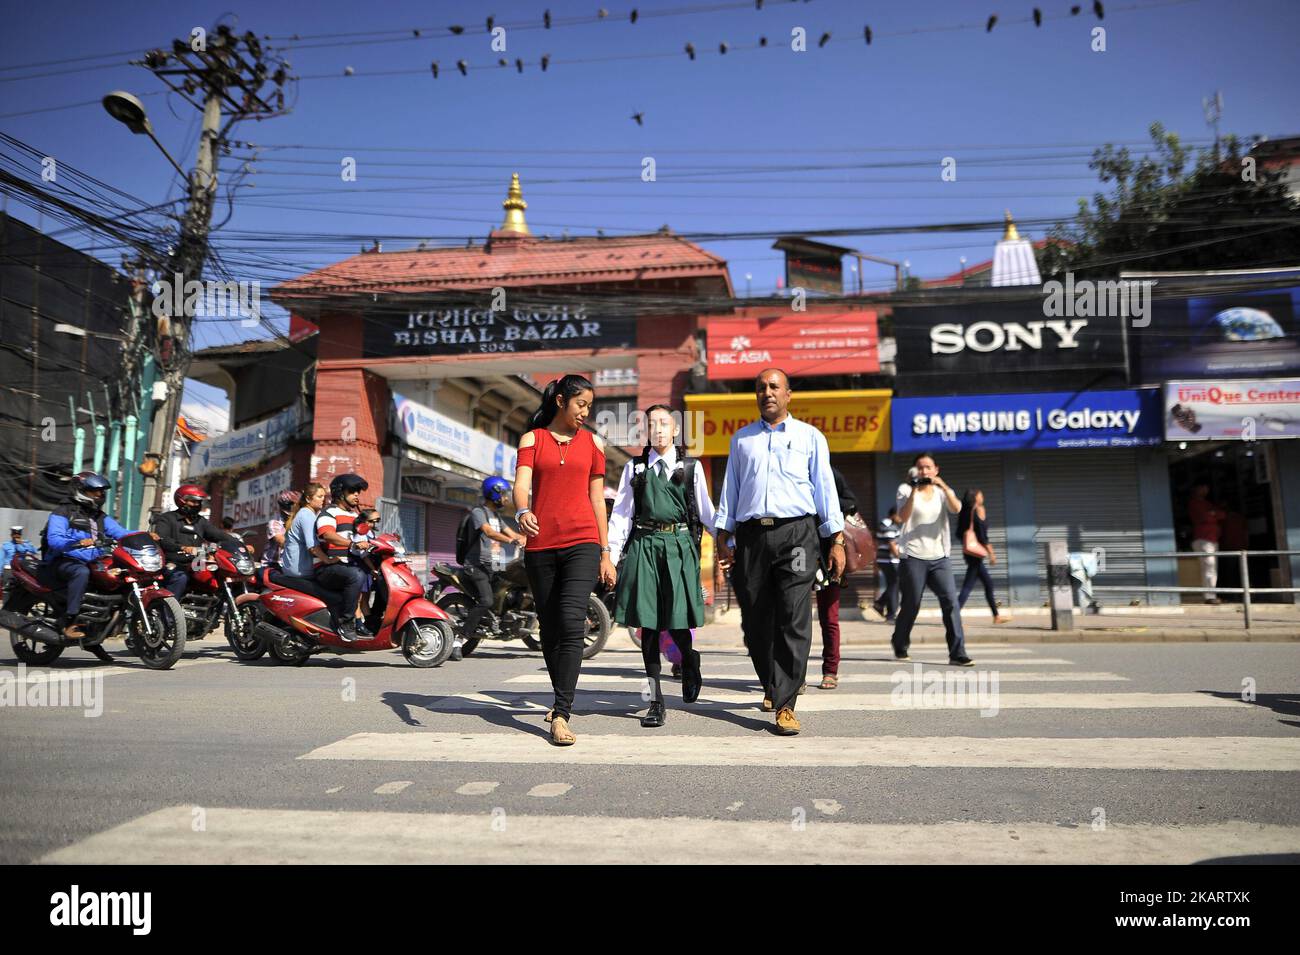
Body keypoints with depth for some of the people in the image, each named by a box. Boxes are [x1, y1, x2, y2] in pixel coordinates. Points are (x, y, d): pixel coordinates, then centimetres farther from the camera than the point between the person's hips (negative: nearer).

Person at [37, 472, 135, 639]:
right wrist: (78, 542, -38)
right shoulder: (62, 513, -3)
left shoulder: (101, 517, 19)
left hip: (93, 562, 7)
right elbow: (54, 540, -19)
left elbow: (120, 533, 7)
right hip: (63, 561, -7)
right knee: (81, 572, -38)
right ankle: (67, 622, -37)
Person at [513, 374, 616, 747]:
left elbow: (597, 500, 13)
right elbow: (521, 484, -7)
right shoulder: (532, 439, 9)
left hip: (582, 541, -1)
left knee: (572, 624, -16)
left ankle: (561, 716, -16)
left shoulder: (593, 442, 12)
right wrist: (522, 511, -30)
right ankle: (562, 699, 29)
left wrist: (605, 555, 11)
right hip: (540, 544, 1)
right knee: (549, 628, 10)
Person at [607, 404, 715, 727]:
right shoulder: (635, 468, 11)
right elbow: (621, 512, 8)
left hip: (680, 545, -1)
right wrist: (612, 553, -1)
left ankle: (690, 662, 30)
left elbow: (706, 509, 11)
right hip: (644, 545, 1)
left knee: (676, 620, -6)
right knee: (648, 622, 1)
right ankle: (656, 702, 8)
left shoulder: (691, 467, 9)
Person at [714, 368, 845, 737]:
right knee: (755, 622, 7)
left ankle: (784, 705, -7)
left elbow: (825, 488, 8)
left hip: (796, 532, -2)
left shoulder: (810, 437, 11)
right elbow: (730, 489, 17)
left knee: (794, 621, -10)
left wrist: (837, 541, 1)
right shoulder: (741, 439, 18)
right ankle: (772, 686, 29)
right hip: (751, 535, 3)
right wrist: (724, 537, 8)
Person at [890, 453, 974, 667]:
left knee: (951, 601, -12)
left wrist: (944, 486, -21)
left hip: (939, 557, 3)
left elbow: (957, 509, -9)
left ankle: (957, 653, -11)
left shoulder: (941, 492, 12)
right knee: (911, 606, 3)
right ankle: (900, 648, 25)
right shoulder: (906, 489, 4)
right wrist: (914, 491, -20)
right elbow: (903, 517, -12)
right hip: (913, 557, -3)